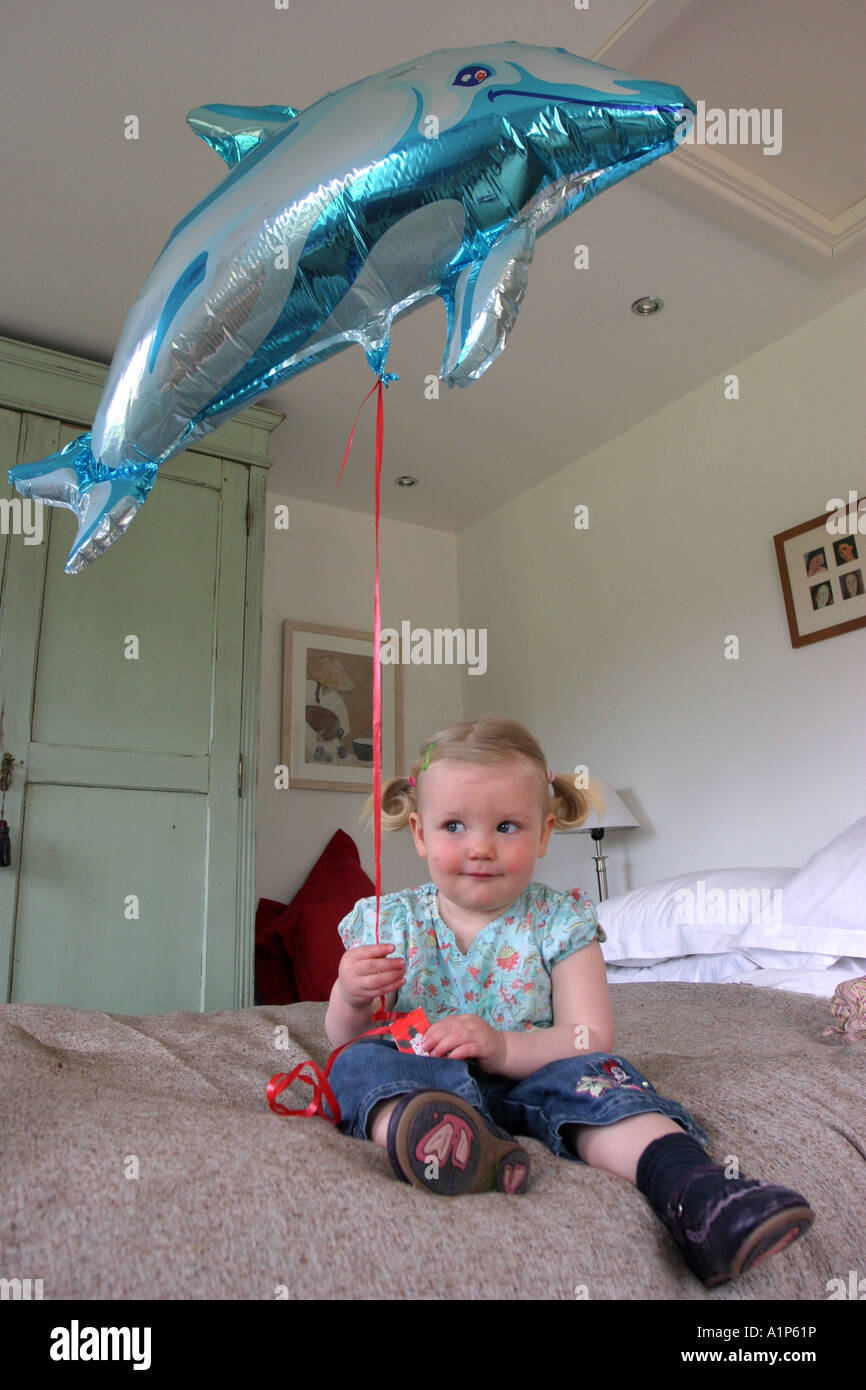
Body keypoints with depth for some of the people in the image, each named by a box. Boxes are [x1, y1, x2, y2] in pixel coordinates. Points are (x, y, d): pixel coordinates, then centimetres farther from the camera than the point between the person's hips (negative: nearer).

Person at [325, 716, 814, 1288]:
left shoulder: (561, 923, -1)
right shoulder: (389, 921, 1)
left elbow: (592, 1037, -8)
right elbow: (344, 1039, 5)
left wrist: (504, 1048, -26)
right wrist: (351, 999, -20)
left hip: (529, 1077, 0)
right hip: (422, 1085, 1)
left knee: (587, 1074, -28)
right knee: (361, 1062, -27)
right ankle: (455, 1147, -56)